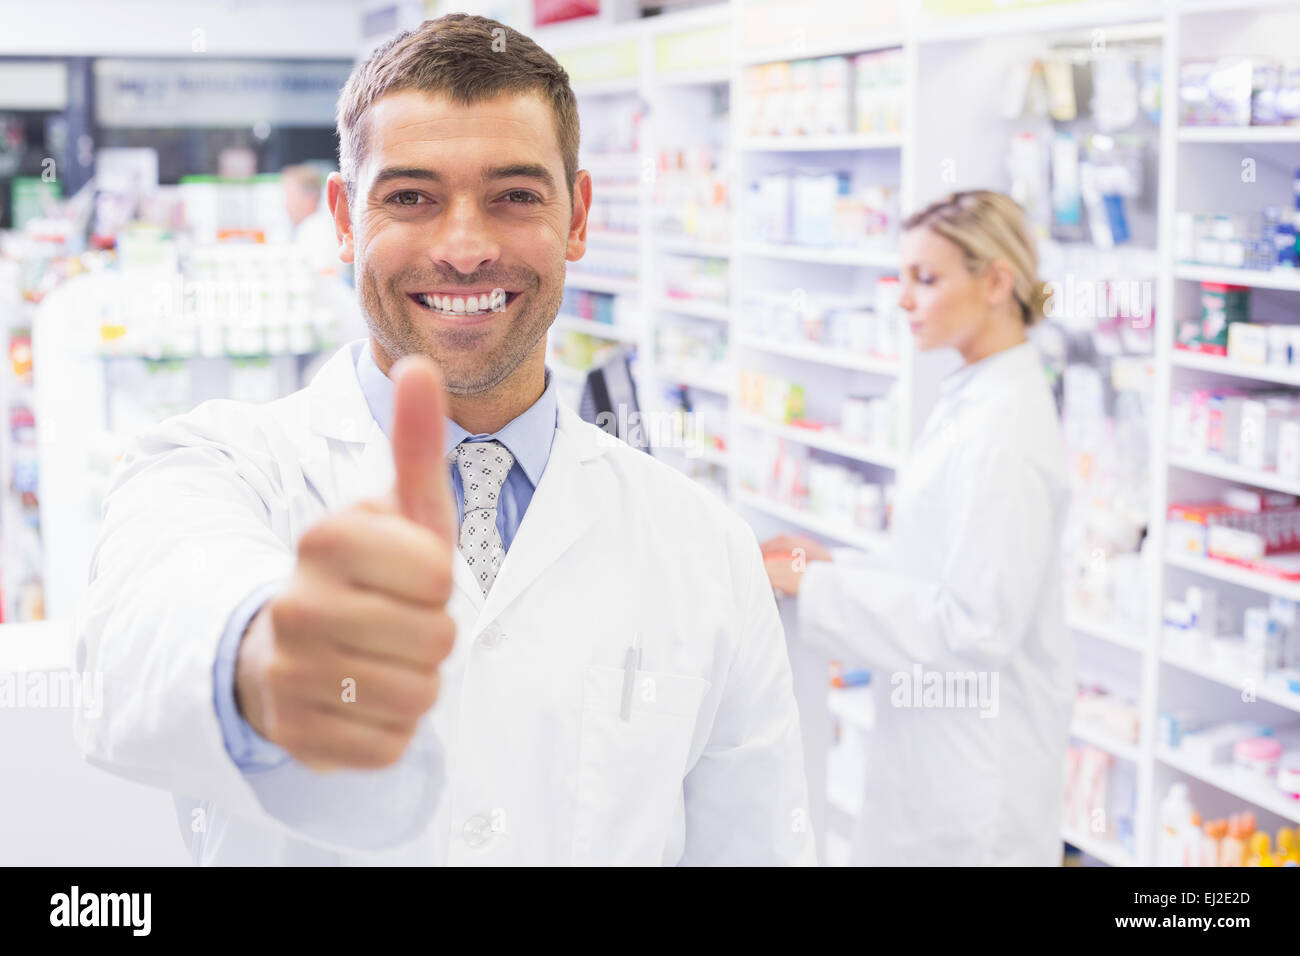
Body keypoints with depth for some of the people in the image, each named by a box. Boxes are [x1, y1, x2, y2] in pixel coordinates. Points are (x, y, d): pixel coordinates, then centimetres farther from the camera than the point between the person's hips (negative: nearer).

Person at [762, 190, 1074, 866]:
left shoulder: (1005, 429, -22)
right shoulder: (968, 399, 9)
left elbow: (973, 623, -24)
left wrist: (814, 587, -21)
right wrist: (834, 562, 5)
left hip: (977, 753, -9)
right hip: (933, 735, 9)